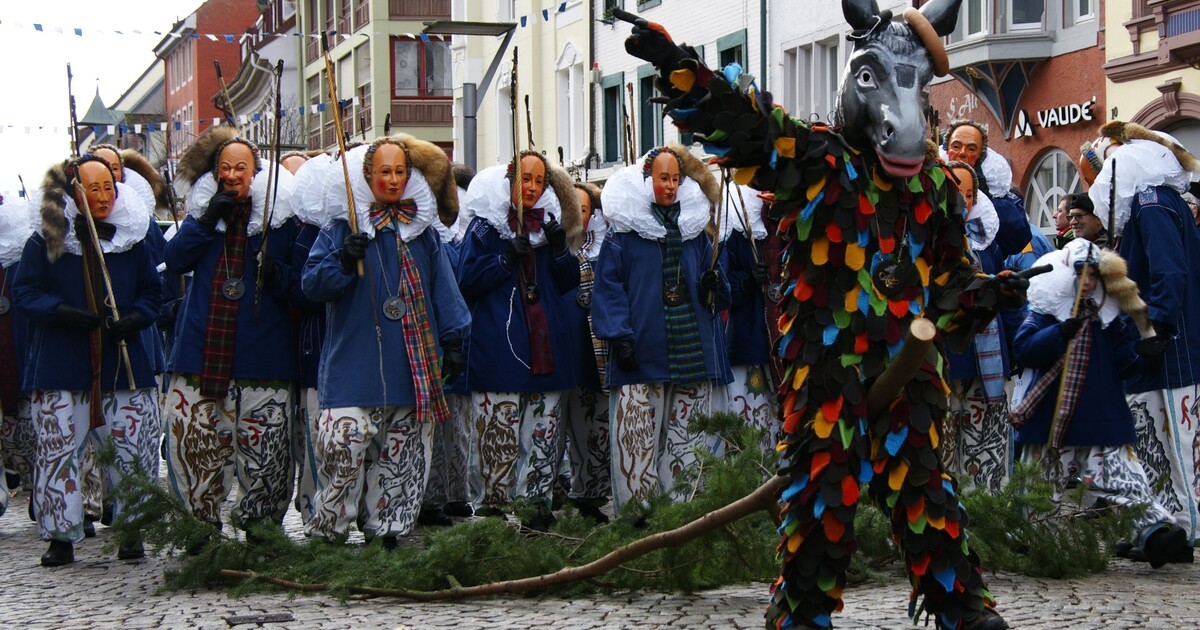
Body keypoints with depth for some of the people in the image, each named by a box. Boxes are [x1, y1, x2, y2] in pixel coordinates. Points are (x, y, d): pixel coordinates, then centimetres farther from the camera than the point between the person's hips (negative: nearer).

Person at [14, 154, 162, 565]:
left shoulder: (133, 238, 7)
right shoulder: (46, 241, 1)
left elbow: (153, 291, 13)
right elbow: (24, 292, 1)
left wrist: (135, 318, -7)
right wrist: (61, 312, -16)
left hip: (123, 365, 1)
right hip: (61, 367, -1)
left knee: (130, 453, 1)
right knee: (59, 450, -1)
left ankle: (132, 531, 12)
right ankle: (60, 536, 6)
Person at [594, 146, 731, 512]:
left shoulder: (695, 229, 14)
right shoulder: (624, 231, 2)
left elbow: (719, 297, 20)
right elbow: (609, 287, -3)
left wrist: (714, 285, -4)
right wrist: (619, 336, -13)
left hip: (692, 352, 4)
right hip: (642, 353, -4)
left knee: (688, 437, 5)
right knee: (637, 437, -6)